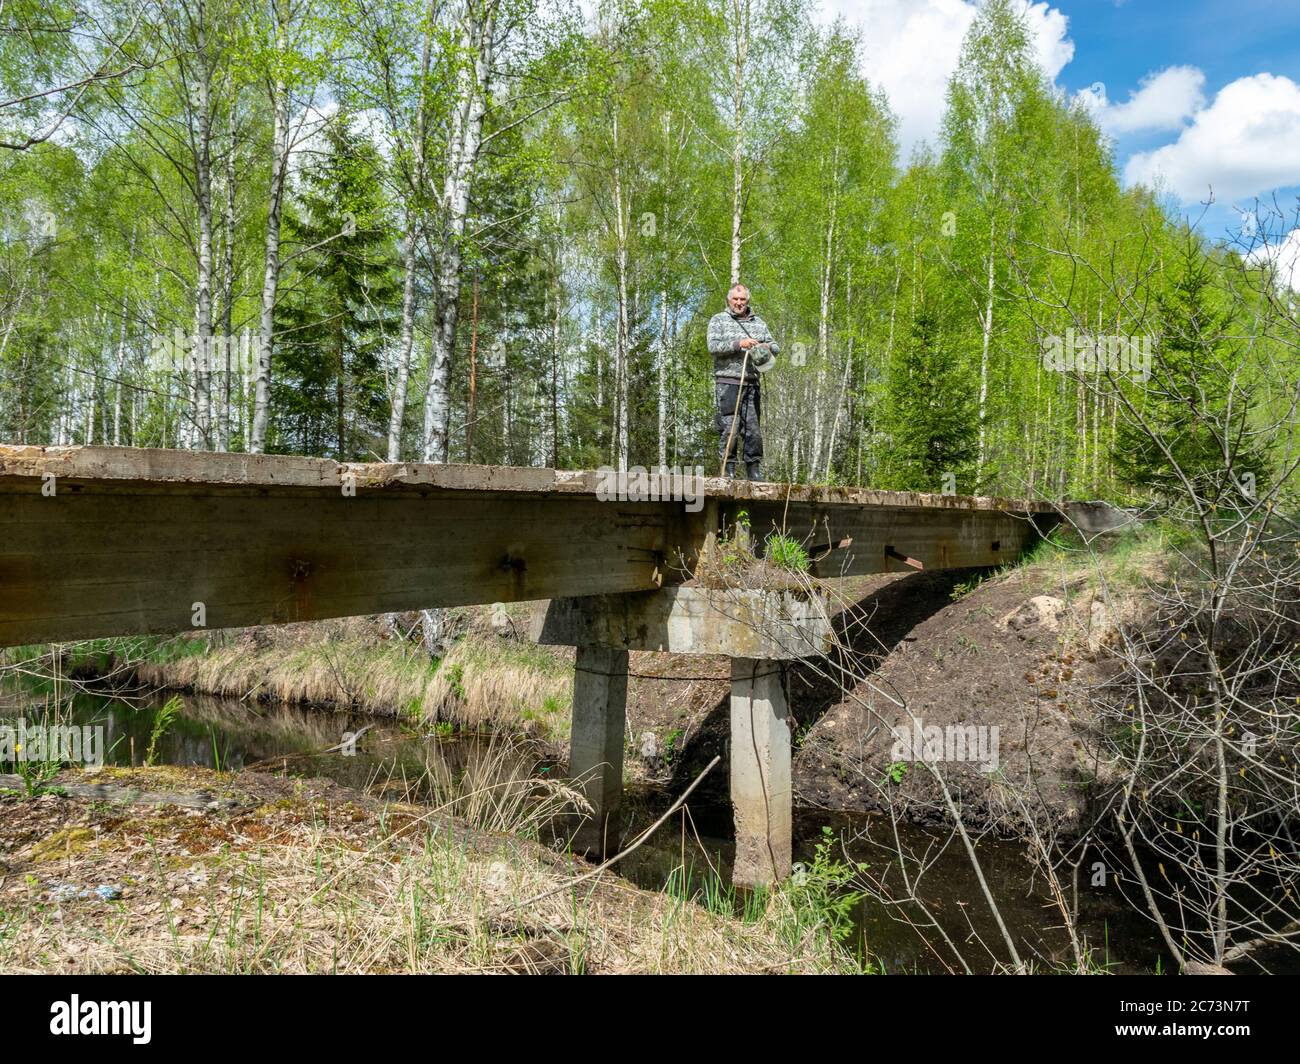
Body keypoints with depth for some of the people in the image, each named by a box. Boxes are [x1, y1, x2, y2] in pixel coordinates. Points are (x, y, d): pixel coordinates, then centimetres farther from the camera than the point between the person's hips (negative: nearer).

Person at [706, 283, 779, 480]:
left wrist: (767, 347, -6)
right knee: (729, 427, -8)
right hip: (727, 383, -4)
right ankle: (728, 469, -3)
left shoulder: (759, 323, 19)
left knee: (753, 428, 3)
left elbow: (775, 347, 18)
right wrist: (738, 344, -17)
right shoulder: (718, 320, 7)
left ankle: (754, 471, 9)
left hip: (751, 384, 4)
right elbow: (713, 346, -8)